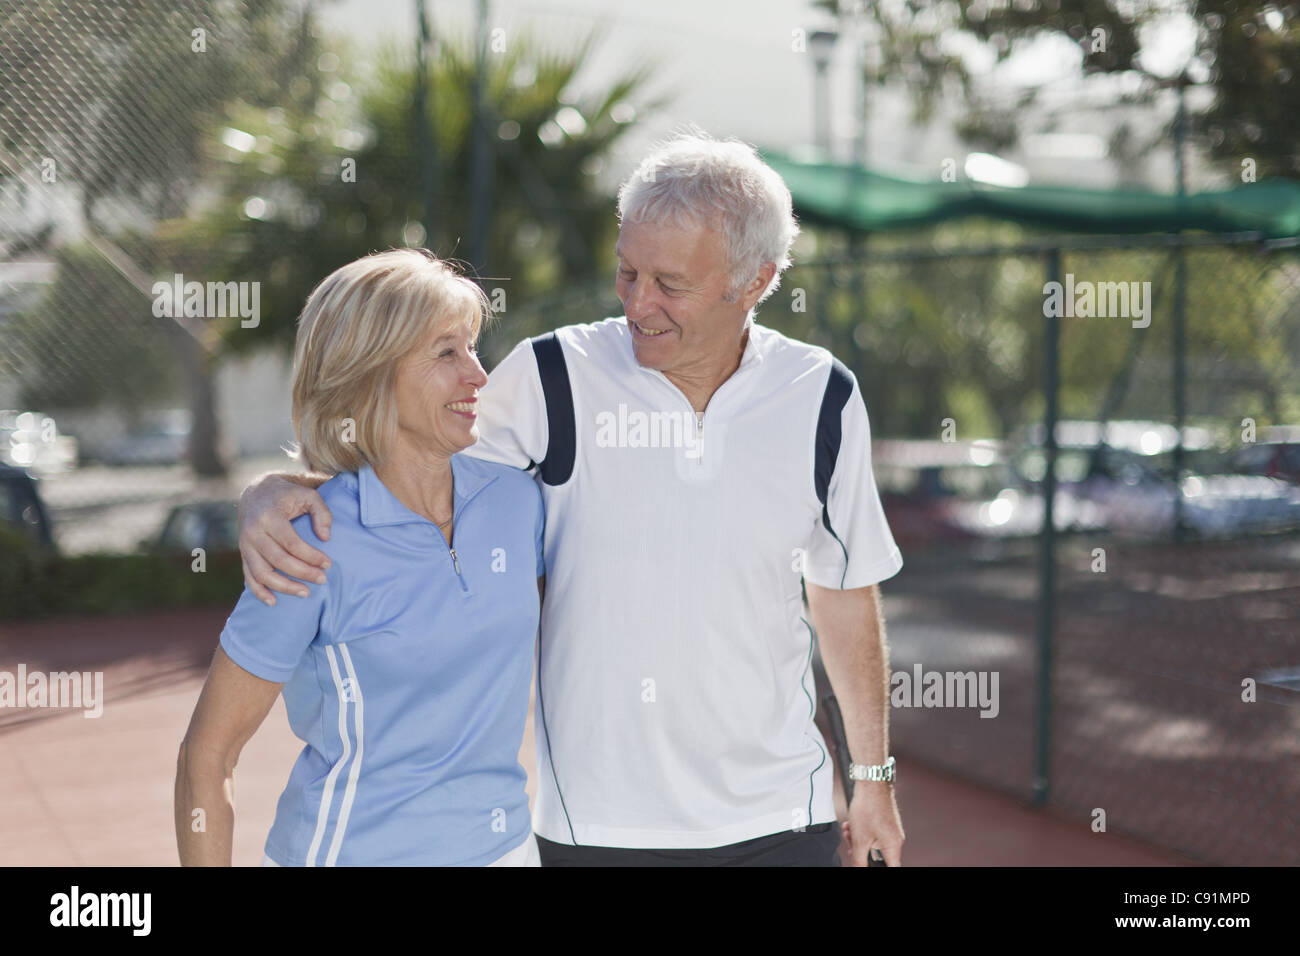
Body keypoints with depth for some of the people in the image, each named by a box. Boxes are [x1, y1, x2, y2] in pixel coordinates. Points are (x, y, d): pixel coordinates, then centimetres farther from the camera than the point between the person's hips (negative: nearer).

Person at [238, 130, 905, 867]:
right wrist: (276, 492, -24)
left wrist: (874, 776, 14)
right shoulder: (558, 379, -9)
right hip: (596, 825, -1)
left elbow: (845, 593, 9)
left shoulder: (822, 399, -3)